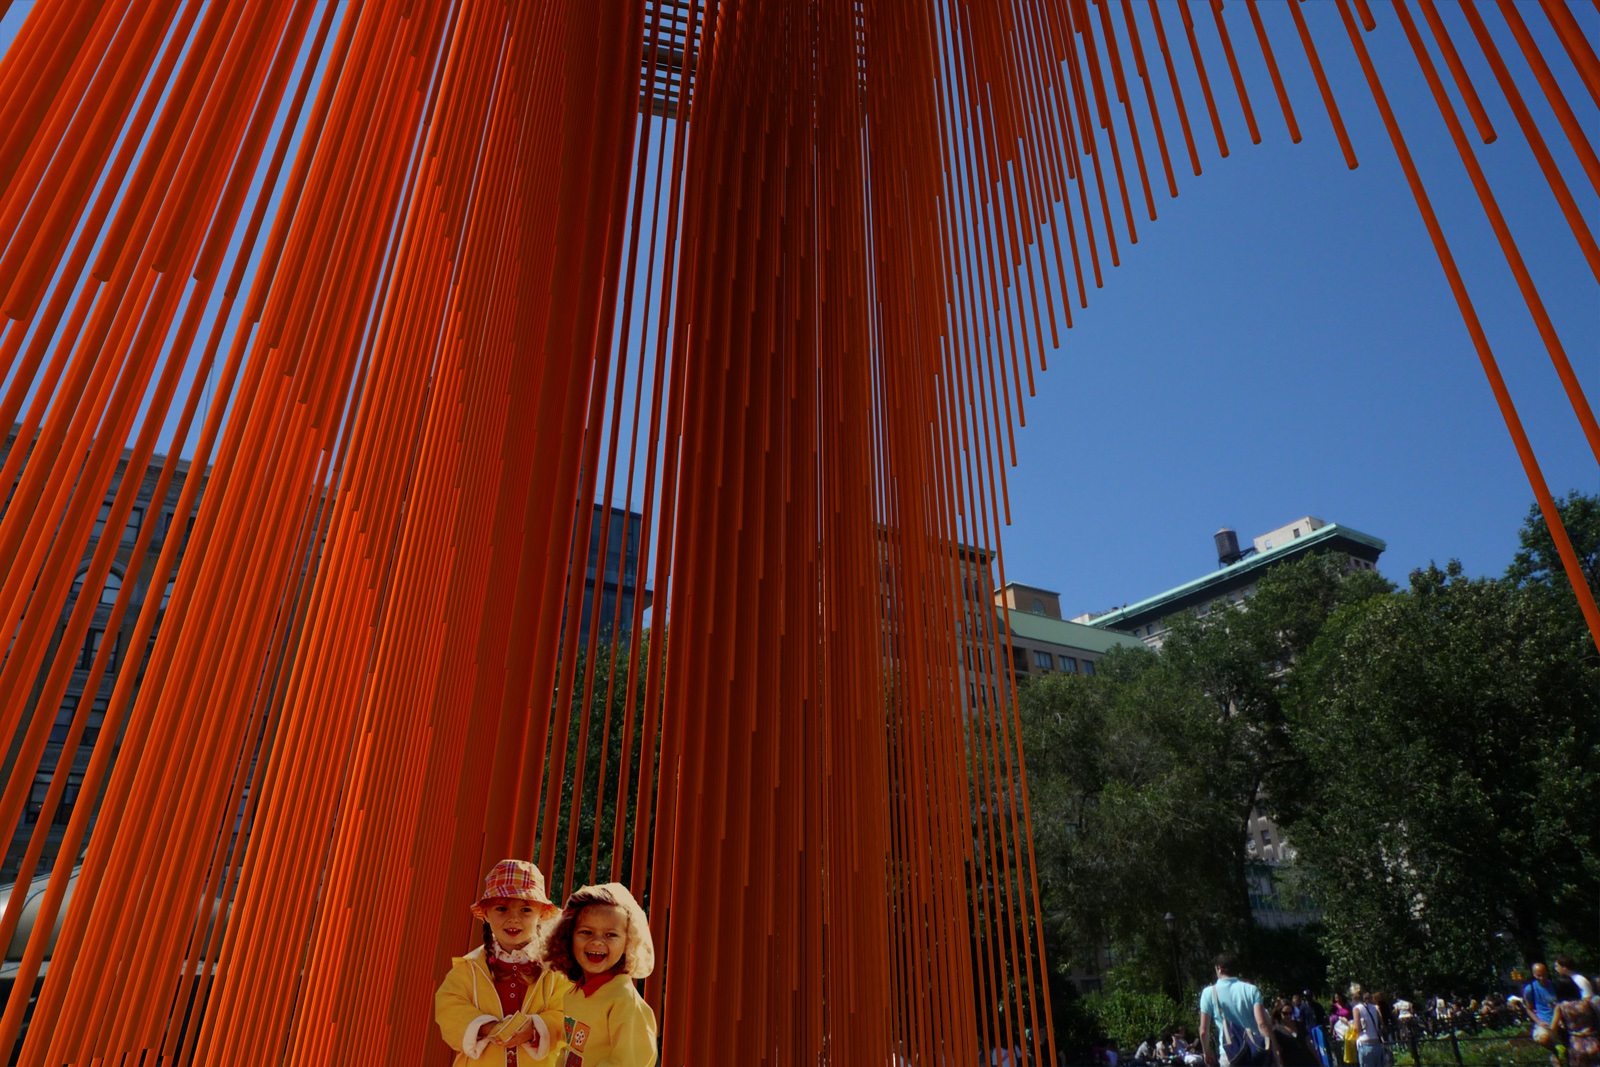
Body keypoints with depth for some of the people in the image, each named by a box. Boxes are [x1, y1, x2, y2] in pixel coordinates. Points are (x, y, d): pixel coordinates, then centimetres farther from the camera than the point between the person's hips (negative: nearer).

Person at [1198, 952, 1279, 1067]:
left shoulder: (1209, 992, -1)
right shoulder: (1251, 989, 2)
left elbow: (1204, 1030, -1)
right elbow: (1262, 1023, -9)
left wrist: (1207, 1052, 14)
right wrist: (1276, 1055, -2)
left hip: (1230, 1056, -2)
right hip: (1255, 1053, 2)